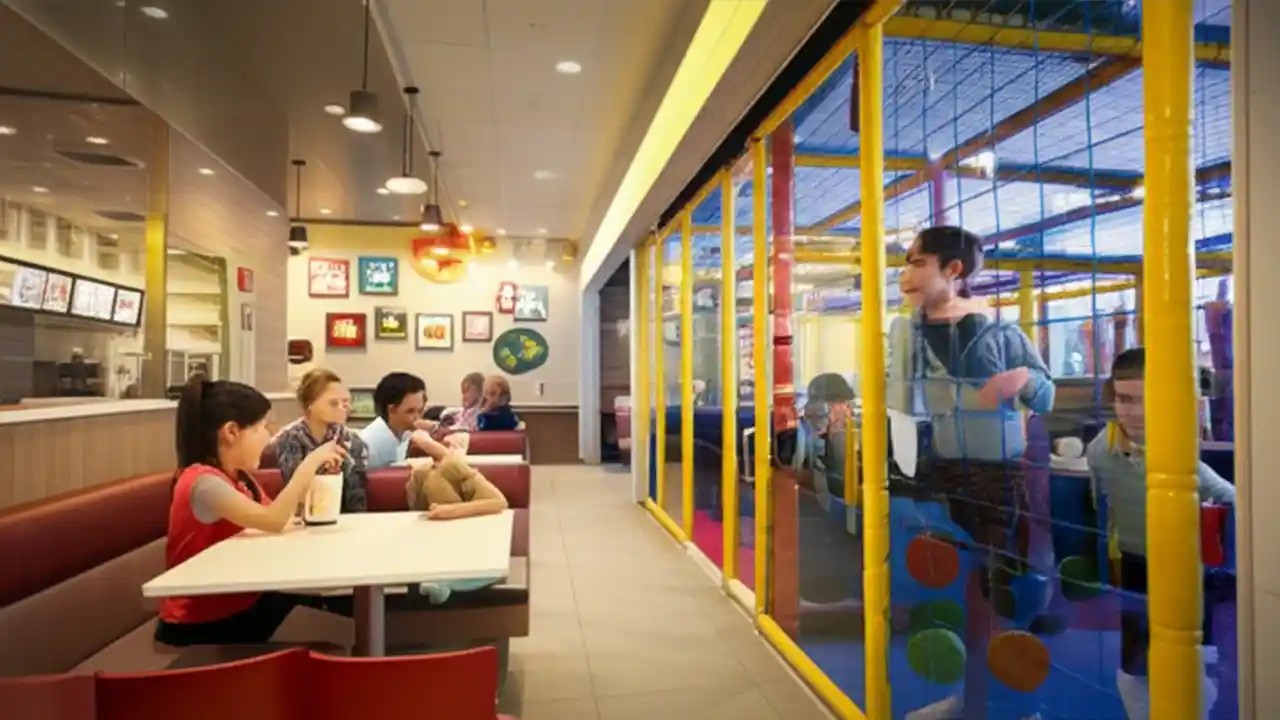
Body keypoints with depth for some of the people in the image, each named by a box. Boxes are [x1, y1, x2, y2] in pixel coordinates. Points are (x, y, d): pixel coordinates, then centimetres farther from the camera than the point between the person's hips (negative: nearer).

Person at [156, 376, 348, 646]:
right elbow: (272, 521, -29)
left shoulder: (241, 477, 8)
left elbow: (278, 516, 2)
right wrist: (310, 463, -23)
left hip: (240, 603, 8)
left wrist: (311, 472, -7)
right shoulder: (203, 481, -21)